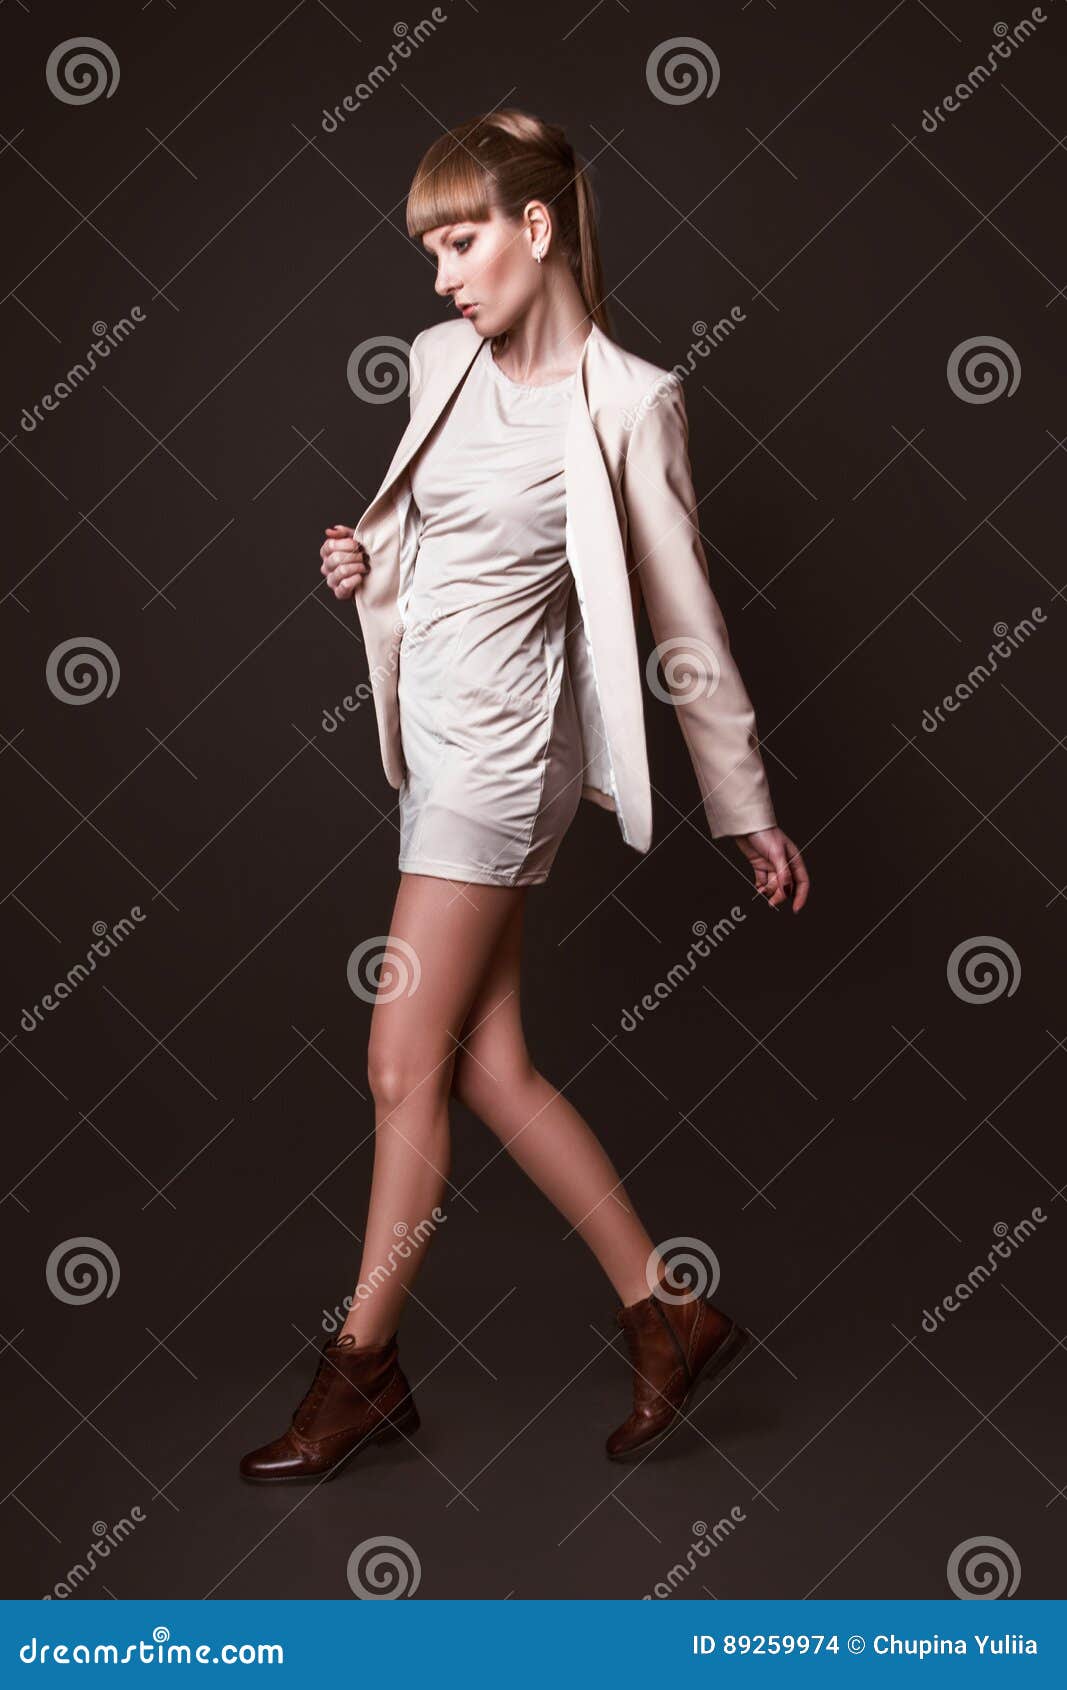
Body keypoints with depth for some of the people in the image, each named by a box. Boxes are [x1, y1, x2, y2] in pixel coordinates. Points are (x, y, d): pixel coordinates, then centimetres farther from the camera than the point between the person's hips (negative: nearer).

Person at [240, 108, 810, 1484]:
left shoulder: (623, 403, -8)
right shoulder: (443, 361, 11)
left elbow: (683, 620, -5)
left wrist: (748, 813, 0)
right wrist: (365, 559, 1)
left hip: (502, 744, -8)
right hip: (433, 737, 8)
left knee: (405, 1065, -2)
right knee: (488, 1065, 9)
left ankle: (361, 1365, 16)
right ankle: (667, 1313, 22)